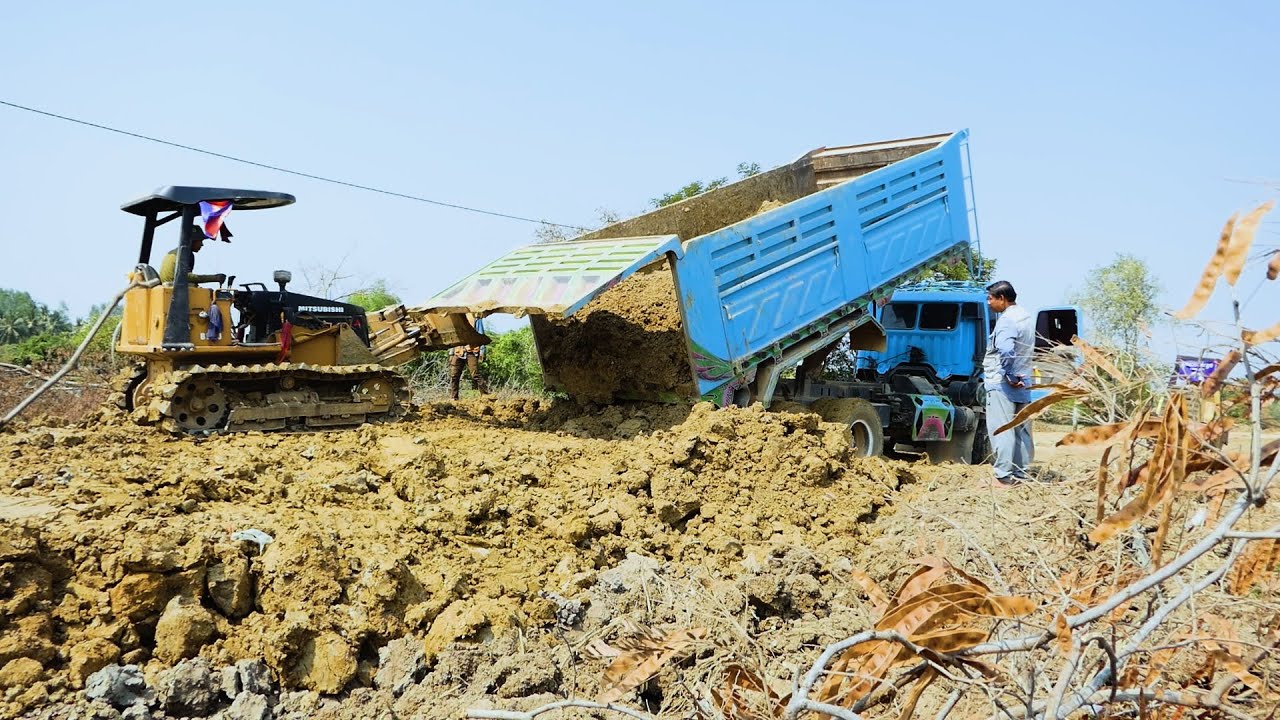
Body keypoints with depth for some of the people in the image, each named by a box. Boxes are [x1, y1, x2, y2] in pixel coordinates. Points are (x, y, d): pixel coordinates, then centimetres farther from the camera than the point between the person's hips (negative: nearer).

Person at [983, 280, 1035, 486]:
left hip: (1003, 384, -10)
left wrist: (1010, 377, -23)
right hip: (1023, 384, 10)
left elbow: (1005, 350, -32)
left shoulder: (1007, 320, -17)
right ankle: (1021, 474, 19)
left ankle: (1004, 477, -6)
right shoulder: (1026, 317, 15)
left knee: (1001, 430, -6)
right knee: (1022, 430, 12)